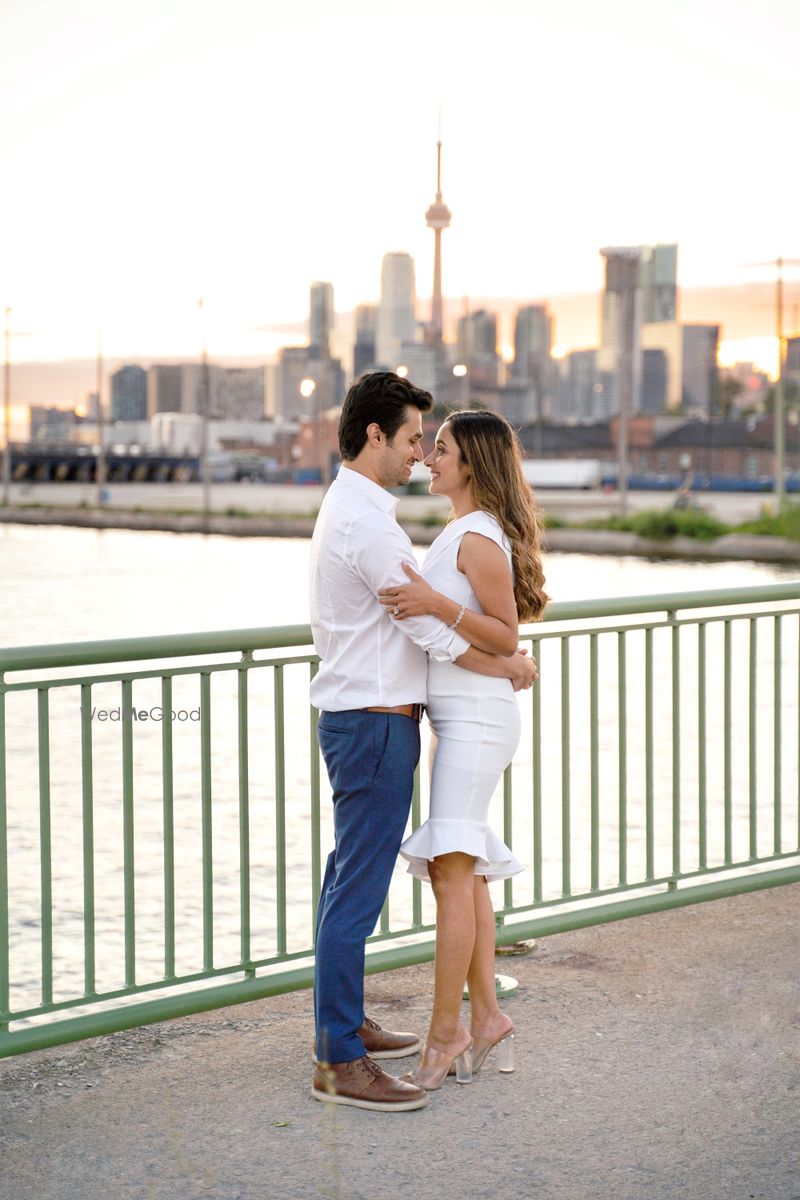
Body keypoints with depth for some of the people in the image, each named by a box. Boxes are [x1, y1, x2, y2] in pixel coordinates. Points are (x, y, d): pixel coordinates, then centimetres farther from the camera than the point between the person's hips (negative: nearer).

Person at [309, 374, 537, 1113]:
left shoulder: (349, 509, 15)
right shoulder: (364, 521, -18)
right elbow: (429, 627, -16)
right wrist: (508, 666, -3)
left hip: (354, 714, 11)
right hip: (376, 724, -11)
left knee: (349, 880, 17)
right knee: (358, 892, -8)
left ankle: (345, 1024, 29)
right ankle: (340, 1064, -4)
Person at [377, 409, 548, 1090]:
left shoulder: (479, 539, -14)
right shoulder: (464, 532, 17)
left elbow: (505, 636, -17)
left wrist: (437, 605, -26)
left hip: (476, 719, -11)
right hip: (459, 719, 11)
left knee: (453, 873, -9)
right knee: (462, 872, 11)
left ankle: (446, 1034, -5)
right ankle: (485, 1017, 17)